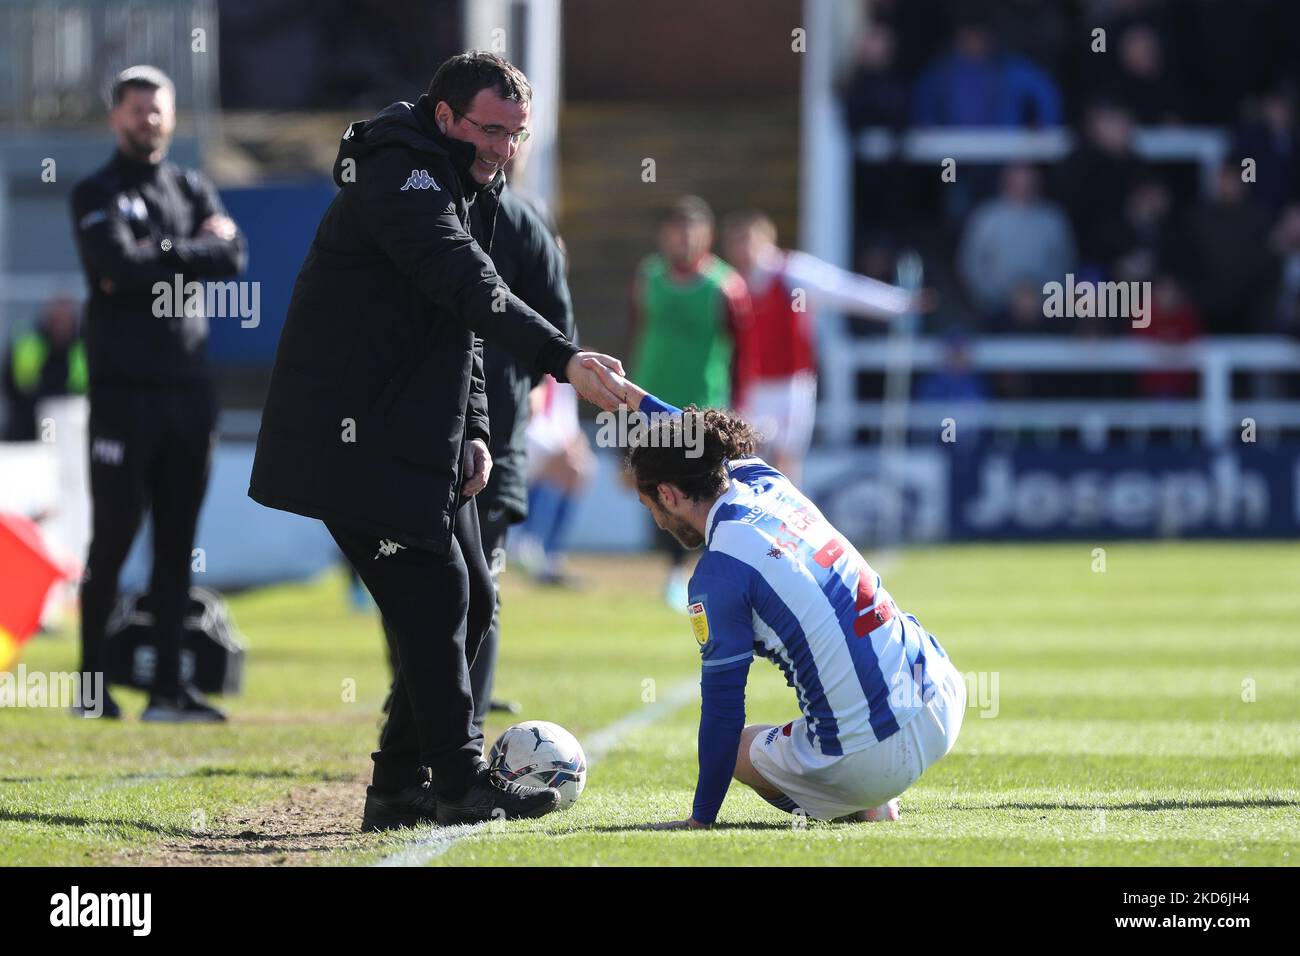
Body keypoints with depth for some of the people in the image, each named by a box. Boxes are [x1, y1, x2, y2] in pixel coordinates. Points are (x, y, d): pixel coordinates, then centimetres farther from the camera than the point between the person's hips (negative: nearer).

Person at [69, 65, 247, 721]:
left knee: (177, 543, 5)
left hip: (188, 386, 5)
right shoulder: (96, 194, 2)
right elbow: (119, 265, -17)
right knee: (113, 537, -4)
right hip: (124, 388, -5)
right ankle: (92, 684, 3)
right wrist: (195, 254, -7)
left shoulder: (192, 189, 16)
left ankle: (168, 686, 6)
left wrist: (159, 258, -10)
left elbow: (234, 255, -2)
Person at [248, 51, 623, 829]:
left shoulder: (473, 190, 17)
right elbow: (469, 288, -30)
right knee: (433, 596, -12)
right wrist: (564, 359, -38)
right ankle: (459, 783, -5)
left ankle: (401, 788, 14)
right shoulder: (401, 176, -16)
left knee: (470, 601, 8)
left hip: (421, 438, 10)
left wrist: (473, 430, 10)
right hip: (355, 438, -10)